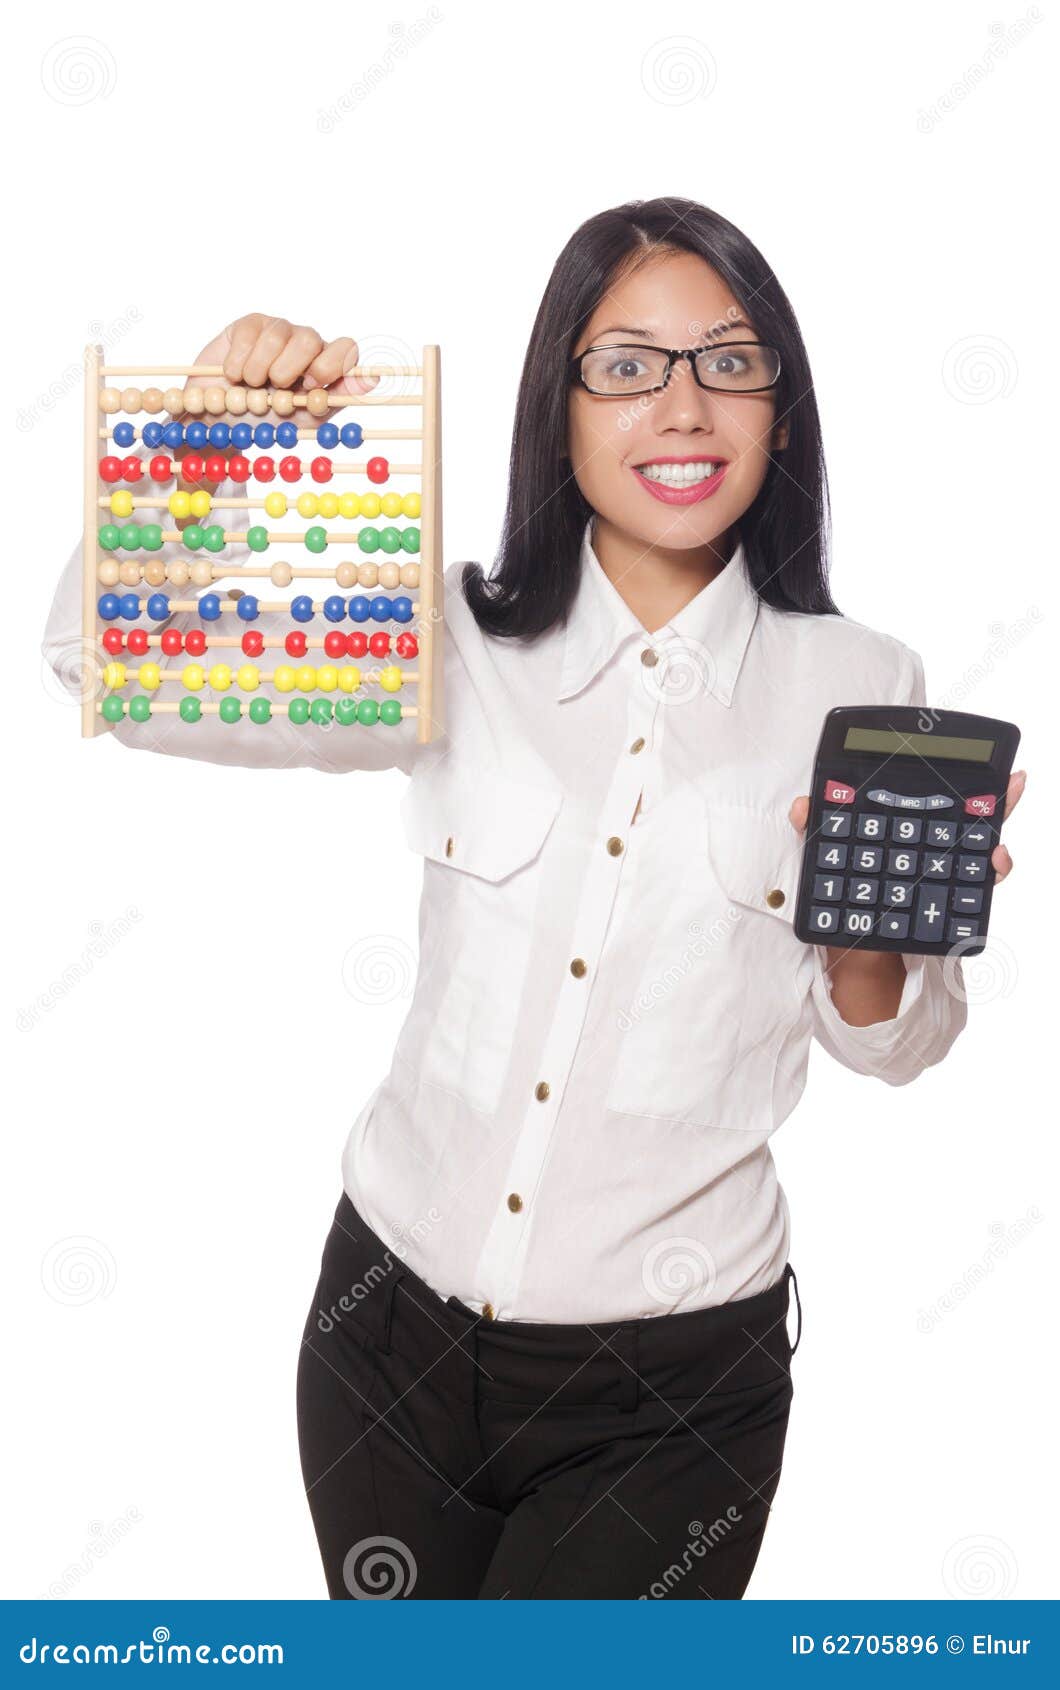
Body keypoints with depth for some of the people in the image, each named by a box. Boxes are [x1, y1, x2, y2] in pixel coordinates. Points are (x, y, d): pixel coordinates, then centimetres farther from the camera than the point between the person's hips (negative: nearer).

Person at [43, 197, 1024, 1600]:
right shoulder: (460, 650, -4)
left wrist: (870, 934, -19)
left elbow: (890, 1044, 2)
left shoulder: (860, 688, -6)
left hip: (670, 1388, -2)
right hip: (396, 1320, 3)